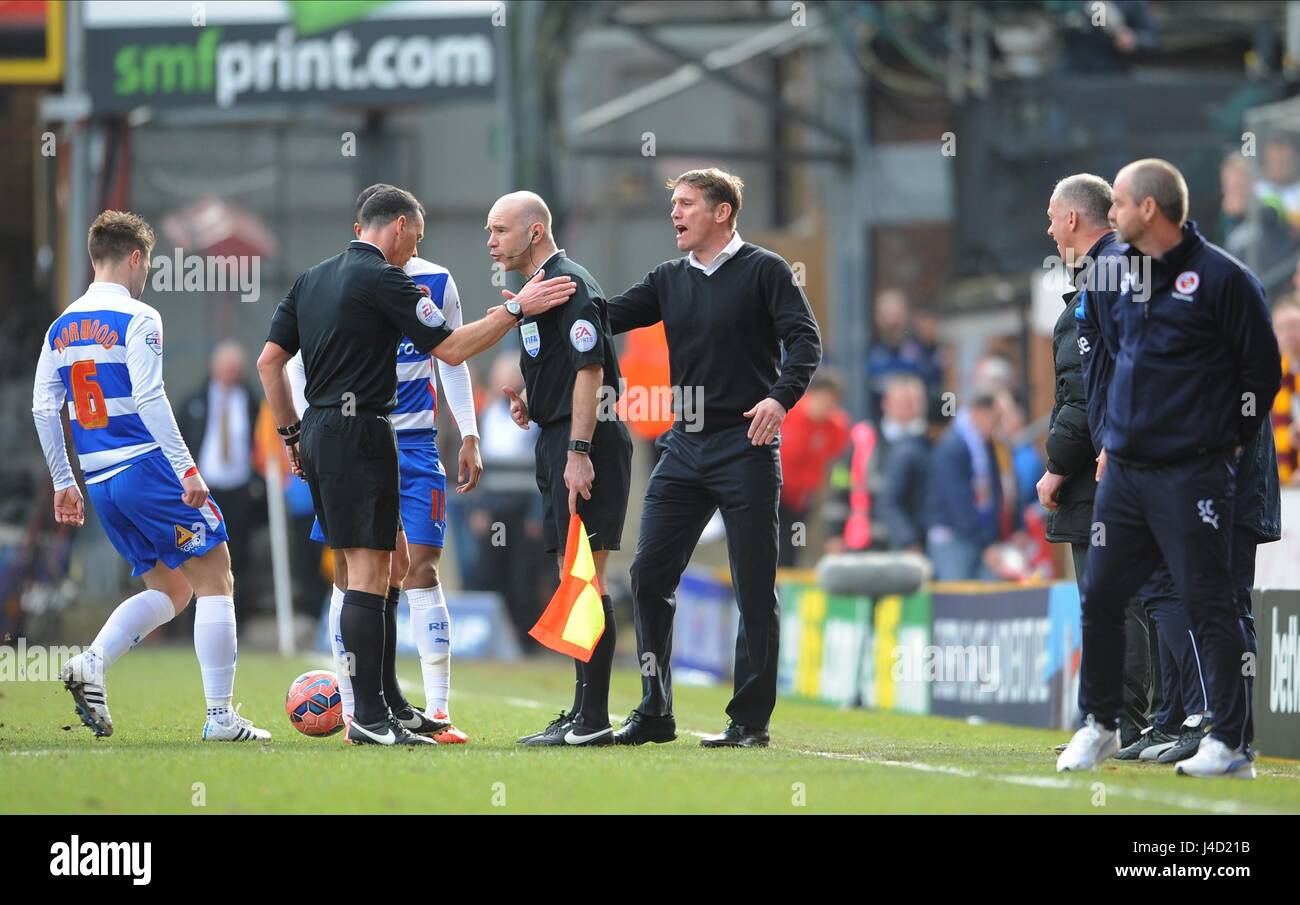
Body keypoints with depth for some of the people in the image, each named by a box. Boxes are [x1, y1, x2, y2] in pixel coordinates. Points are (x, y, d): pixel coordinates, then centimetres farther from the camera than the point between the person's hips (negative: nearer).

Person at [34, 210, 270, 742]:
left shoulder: (61, 328, 12)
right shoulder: (136, 319, -9)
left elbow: (44, 409, 12)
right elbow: (148, 399, -18)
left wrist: (63, 483, 18)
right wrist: (188, 469, -17)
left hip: (100, 482, 7)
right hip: (148, 469, -7)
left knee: (170, 590, 17)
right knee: (215, 583, 1)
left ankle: (92, 662, -5)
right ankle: (220, 717, -4)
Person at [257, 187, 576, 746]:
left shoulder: (313, 279, 15)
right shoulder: (382, 280, -10)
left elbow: (269, 360, 15)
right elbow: (450, 348, -12)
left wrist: (291, 433, 20)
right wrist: (516, 310, -6)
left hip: (319, 429, 9)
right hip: (360, 432, -9)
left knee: (390, 567, 16)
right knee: (370, 573, -9)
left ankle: (389, 701, 20)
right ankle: (368, 717, -11)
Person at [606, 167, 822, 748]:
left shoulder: (764, 271, -2)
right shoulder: (670, 280, 14)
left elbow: (805, 340, -12)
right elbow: (608, 317, 10)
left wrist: (781, 396, -28)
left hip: (746, 447, -6)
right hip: (684, 448, 6)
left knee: (754, 588, -2)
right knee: (649, 574, 1)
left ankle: (750, 720, 3)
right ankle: (654, 712, 9)